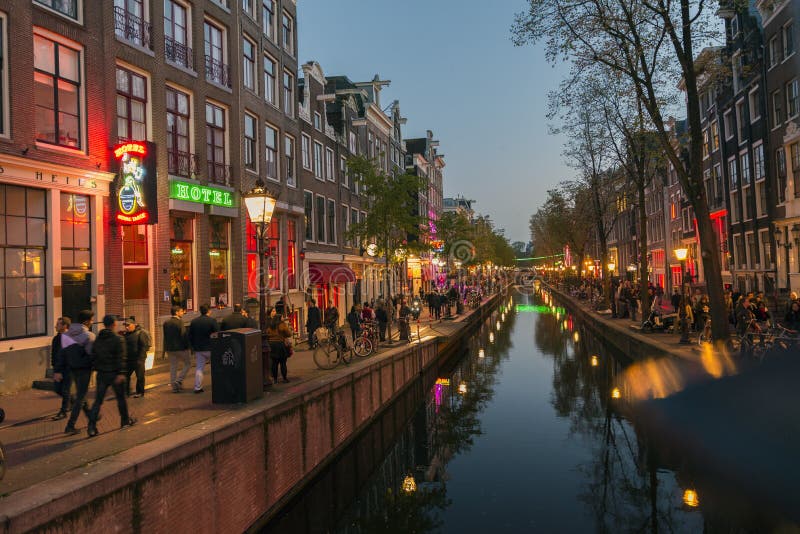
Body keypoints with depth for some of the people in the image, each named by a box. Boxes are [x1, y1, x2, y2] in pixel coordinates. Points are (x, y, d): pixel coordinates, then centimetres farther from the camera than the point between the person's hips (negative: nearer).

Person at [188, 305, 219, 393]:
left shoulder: (193, 321, 4)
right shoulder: (212, 320, -11)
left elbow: (190, 336, 9)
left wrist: (193, 347, 18)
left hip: (198, 349, 4)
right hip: (210, 348, -4)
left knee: (199, 368, 8)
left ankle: (197, 387, 4)